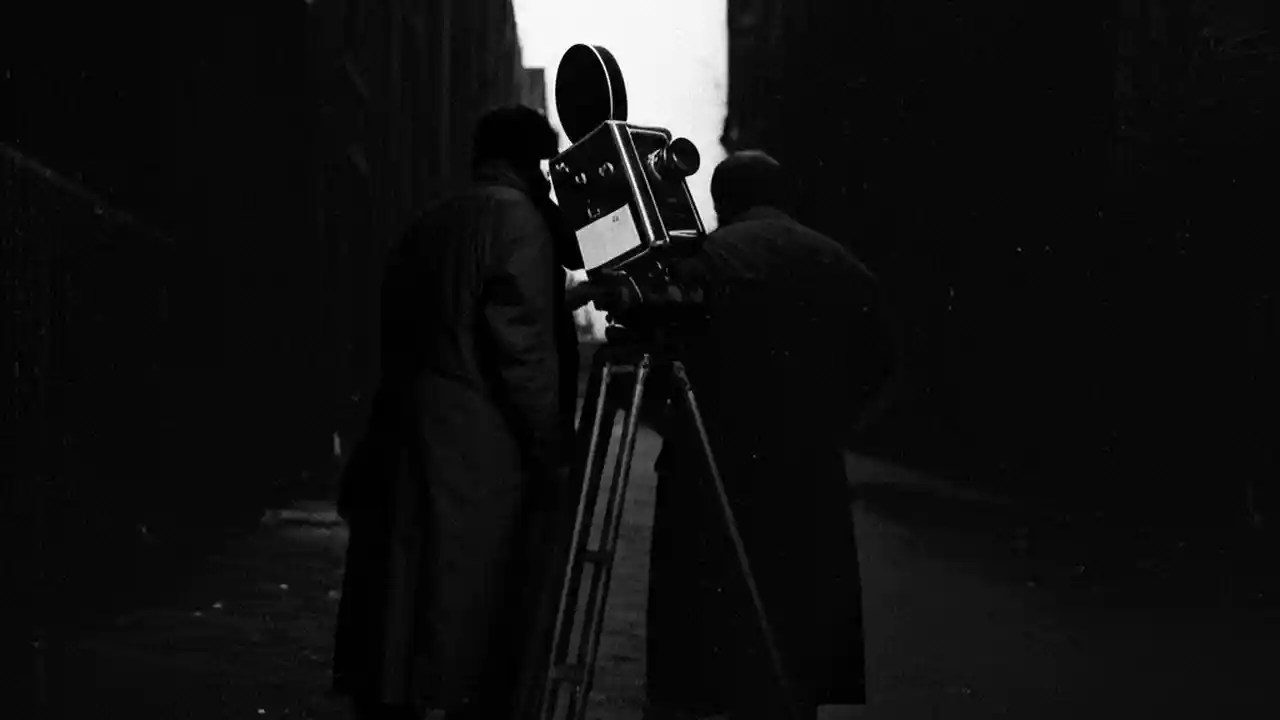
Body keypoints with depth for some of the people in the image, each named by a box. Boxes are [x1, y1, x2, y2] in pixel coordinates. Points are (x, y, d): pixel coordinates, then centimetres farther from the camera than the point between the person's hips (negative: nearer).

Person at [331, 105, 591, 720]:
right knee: (486, 643, -2)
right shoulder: (517, 218, -4)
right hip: (482, 465, -7)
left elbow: (401, 342, 15)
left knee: (401, 638, 7)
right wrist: (551, 454, -8)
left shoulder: (425, 225, 17)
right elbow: (524, 350, -13)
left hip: (402, 445, 7)